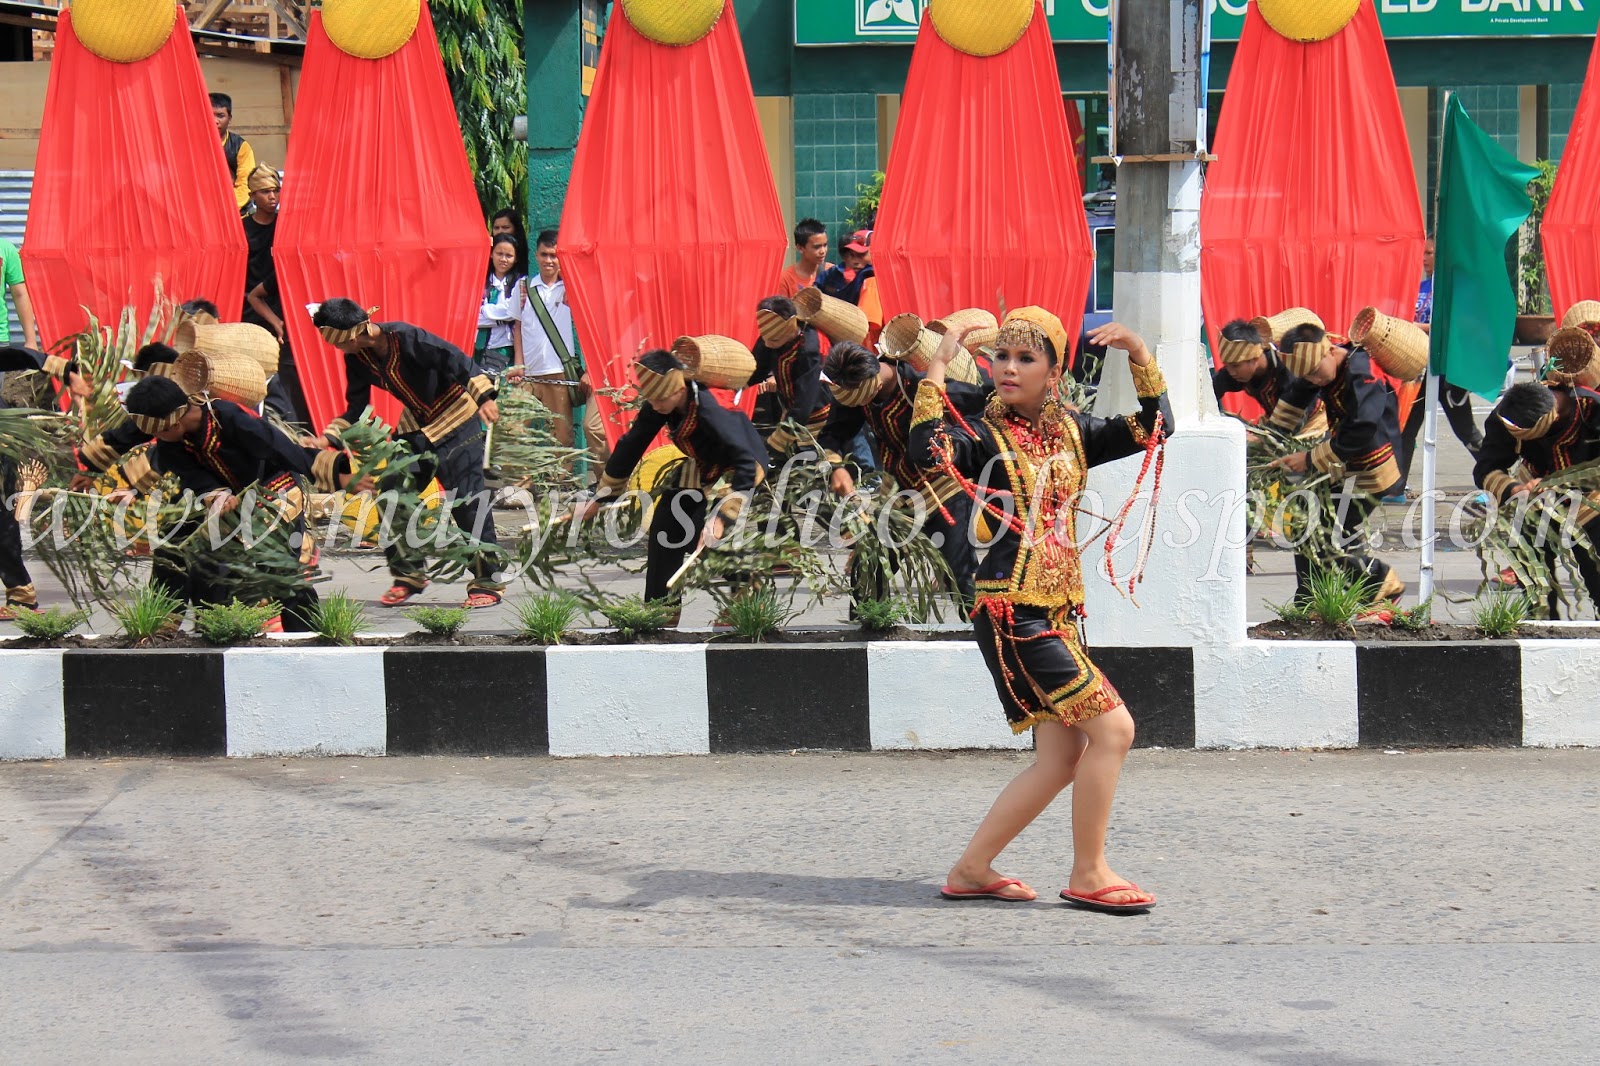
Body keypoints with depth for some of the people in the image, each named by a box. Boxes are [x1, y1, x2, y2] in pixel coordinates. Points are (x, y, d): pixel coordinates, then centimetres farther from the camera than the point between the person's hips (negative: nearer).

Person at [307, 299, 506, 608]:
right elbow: (355, 410, 5)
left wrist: (484, 397, -35)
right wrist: (327, 439, -8)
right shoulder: (357, 359, -4)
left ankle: (488, 582, -3)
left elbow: (456, 361, -26)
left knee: (469, 500, -10)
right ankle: (408, 574, 12)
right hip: (415, 426, 7)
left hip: (455, 421, -7)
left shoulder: (405, 337, -26)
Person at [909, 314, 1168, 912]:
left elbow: (1153, 430, 13)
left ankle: (971, 870, 15)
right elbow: (930, 452, -28)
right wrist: (936, 369, -27)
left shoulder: (1070, 431, 12)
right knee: (1112, 728, -11)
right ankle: (1088, 876, -1)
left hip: (1058, 612, 8)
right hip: (1012, 611, -8)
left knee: (1062, 758, 7)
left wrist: (1140, 357, 2)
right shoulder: (985, 435, -7)